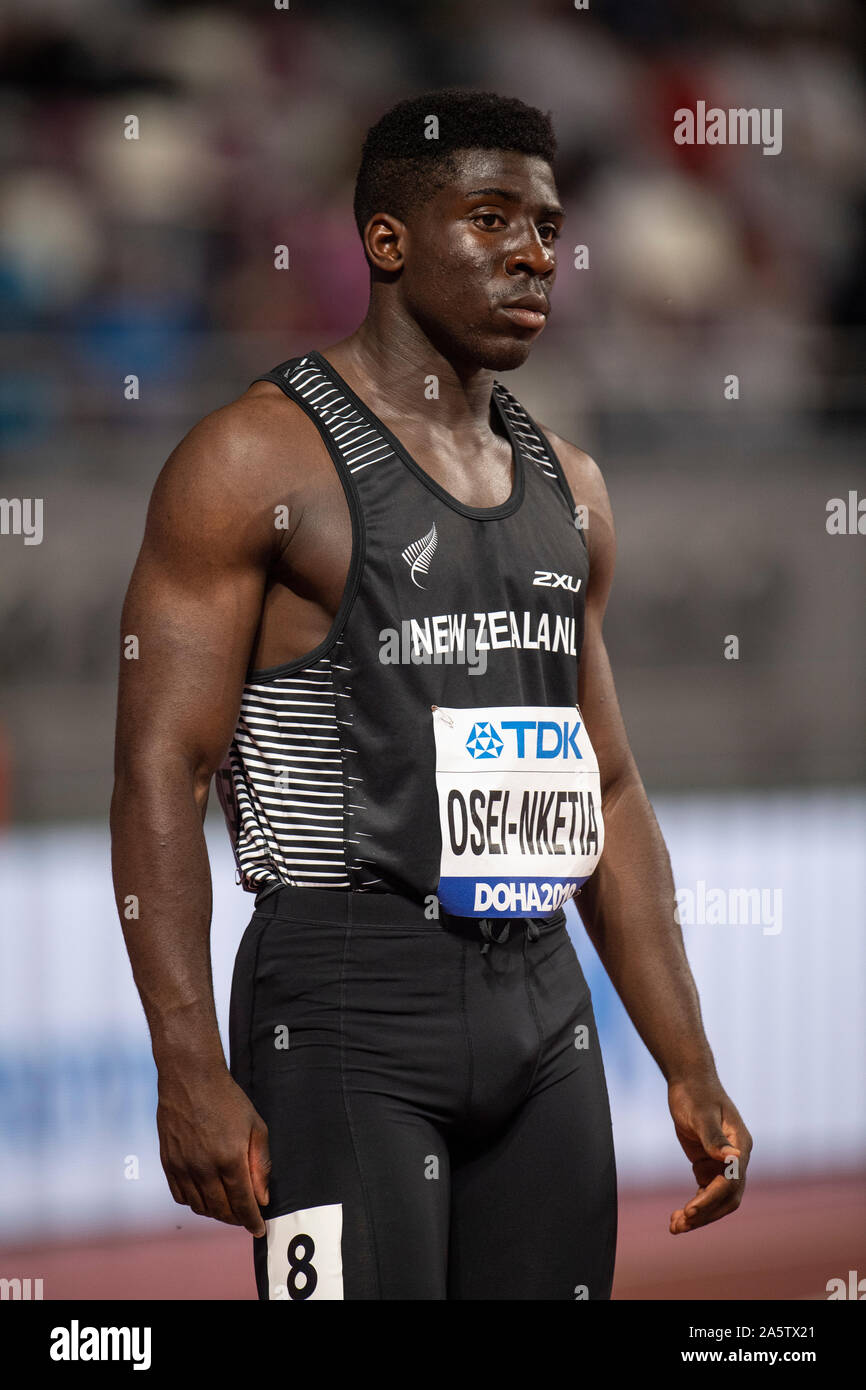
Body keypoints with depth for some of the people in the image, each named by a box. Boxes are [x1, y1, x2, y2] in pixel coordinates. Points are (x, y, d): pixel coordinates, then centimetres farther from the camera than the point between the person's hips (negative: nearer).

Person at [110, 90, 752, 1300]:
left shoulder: (566, 487, 16)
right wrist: (189, 1071, -21)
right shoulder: (258, 459, -5)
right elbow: (161, 770, -11)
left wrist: (691, 1068, 13)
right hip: (345, 1012, -6)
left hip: (545, 1015, 7)